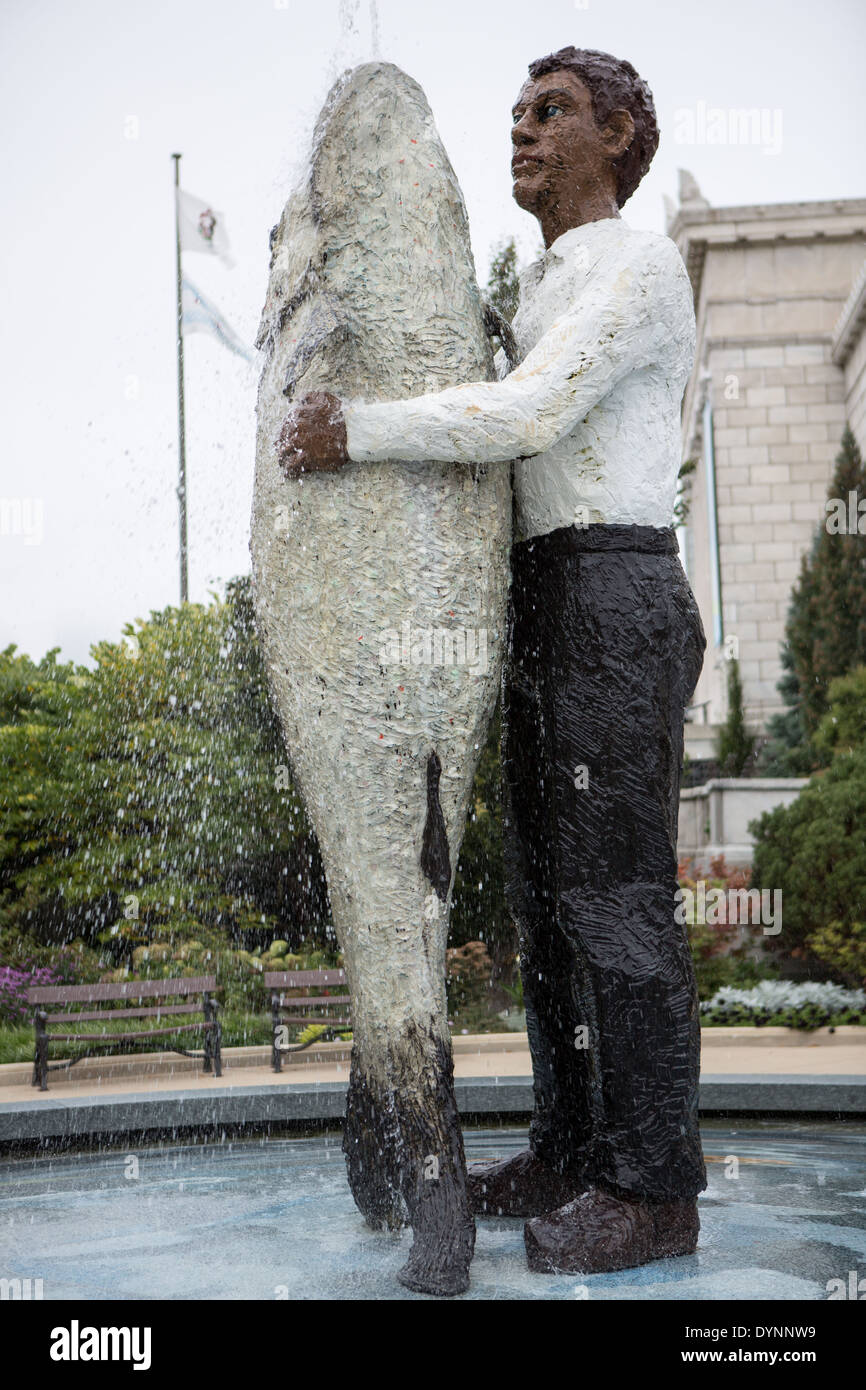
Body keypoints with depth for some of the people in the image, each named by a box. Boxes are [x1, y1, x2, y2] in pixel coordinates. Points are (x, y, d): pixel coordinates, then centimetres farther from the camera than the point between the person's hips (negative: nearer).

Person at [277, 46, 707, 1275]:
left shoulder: (640, 264, -4)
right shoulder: (543, 297, 28)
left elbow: (527, 417, -17)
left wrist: (356, 432, -11)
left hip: (618, 605, -9)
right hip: (546, 617, 9)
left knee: (617, 894, -10)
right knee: (551, 892, 7)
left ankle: (652, 1187, -2)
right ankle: (573, 1153, 15)